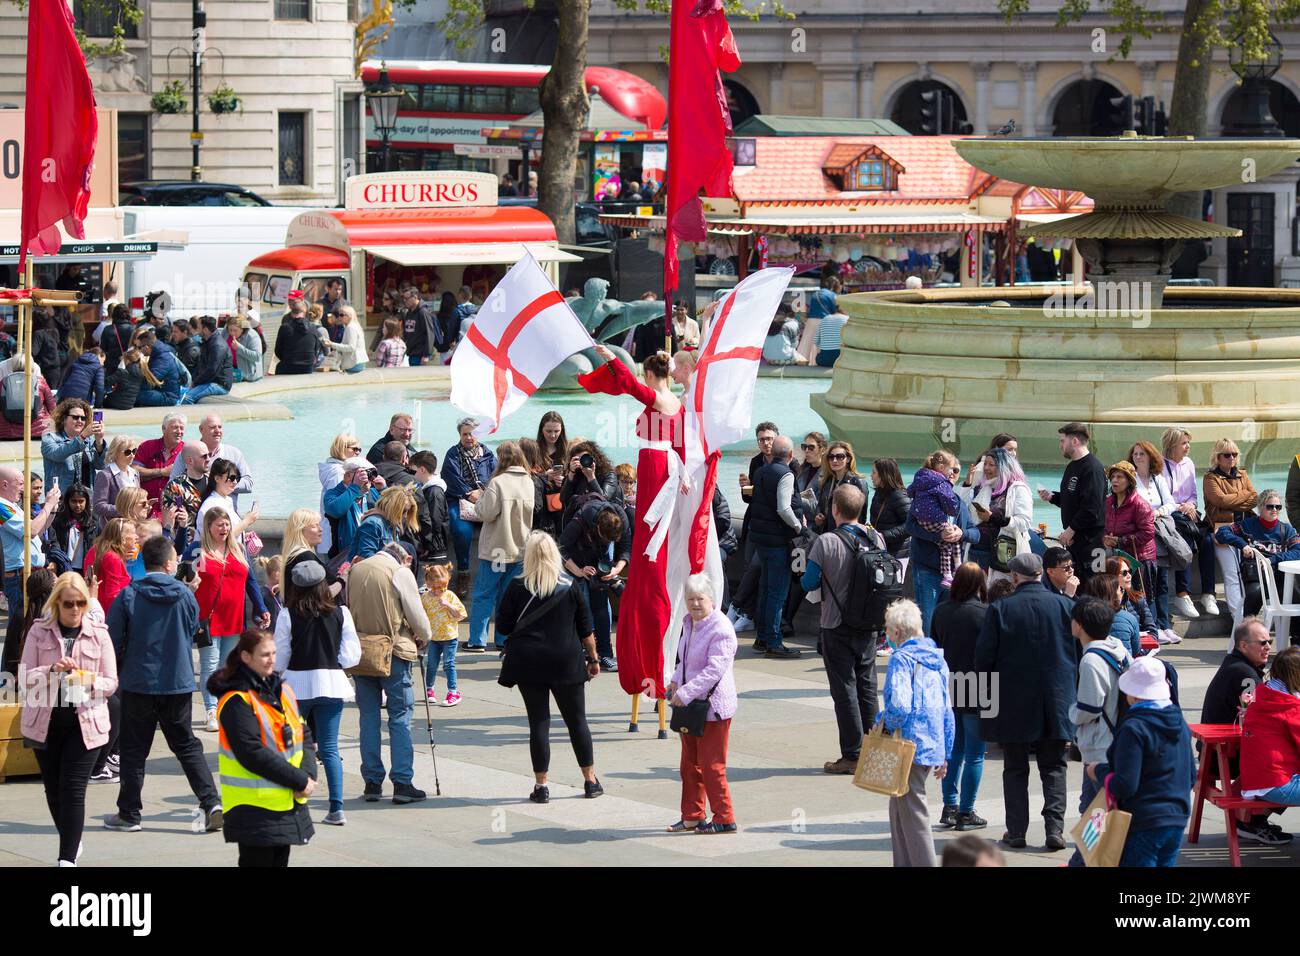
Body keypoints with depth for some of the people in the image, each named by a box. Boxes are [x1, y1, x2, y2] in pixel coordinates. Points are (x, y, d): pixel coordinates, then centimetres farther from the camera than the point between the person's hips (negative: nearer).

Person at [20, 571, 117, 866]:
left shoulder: (98, 634, 2)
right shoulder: (39, 632, 2)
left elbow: (111, 682, 4)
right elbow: (26, 677, -2)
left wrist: (90, 682, -18)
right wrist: (52, 670, -21)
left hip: (86, 722, -2)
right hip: (46, 721, 2)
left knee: (73, 790, -10)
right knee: (54, 788, 12)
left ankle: (68, 858, -11)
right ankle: (71, 844, 33)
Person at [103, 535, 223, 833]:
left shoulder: (128, 596, -10)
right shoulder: (185, 595, -3)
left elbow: (113, 640, -5)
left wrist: (114, 672, 11)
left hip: (138, 683, -2)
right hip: (178, 682, 2)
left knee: (134, 749, 8)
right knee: (186, 745, 12)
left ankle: (128, 813, 11)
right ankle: (211, 802, -1)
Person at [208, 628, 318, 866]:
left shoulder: (282, 690, 11)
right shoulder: (237, 701, -15)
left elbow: (304, 736, 12)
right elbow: (252, 754, -21)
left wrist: (309, 774, -8)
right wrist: (299, 780, -19)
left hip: (289, 802, 8)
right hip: (254, 808, -8)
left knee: (280, 861, 13)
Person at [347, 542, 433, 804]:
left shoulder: (355, 571, 8)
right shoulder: (400, 572, -8)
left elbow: (347, 608, 14)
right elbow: (416, 613, -6)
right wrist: (423, 638, 13)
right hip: (394, 652, -5)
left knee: (368, 716, 10)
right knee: (400, 716, 1)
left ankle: (372, 782, 11)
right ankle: (402, 783, -2)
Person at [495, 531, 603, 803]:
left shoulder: (517, 588, -6)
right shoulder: (570, 587, -2)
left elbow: (503, 627, -3)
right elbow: (586, 629, 4)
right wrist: (593, 659, 15)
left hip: (528, 663, -1)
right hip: (567, 662, 1)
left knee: (539, 722, 3)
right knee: (577, 720, 12)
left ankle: (541, 786, 2)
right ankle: (590, 781, 19)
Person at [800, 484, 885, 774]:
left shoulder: (826, 542, -16)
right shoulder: (875, 538, -2)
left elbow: (809, 583, -12)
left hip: (836, 627, -5)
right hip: (868, 626, 5)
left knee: (844, 688, 0)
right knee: (867, 686, 13)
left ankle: (852, 755, 0)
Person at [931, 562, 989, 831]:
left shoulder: (941, 611, 2)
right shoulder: (984, 614, -15)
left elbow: (934, 646, 10)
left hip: (949, 688, 5)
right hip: (976, 692, -5)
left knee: (954, 751, 17)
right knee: (974, 755, 3)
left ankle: (949, 807, 18)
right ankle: (966, 813, 4)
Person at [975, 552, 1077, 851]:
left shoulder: (999, 609, -9)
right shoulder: (1064, 605, -4)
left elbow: (983, 657, -6)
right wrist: (1072, 691, 14)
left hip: (1013, 702, -1)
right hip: (1056, 703, 1)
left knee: (1015, 769, 10)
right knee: (1053, 767, 9)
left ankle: (1016, 831, 9)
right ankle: (1055, 829, -1)